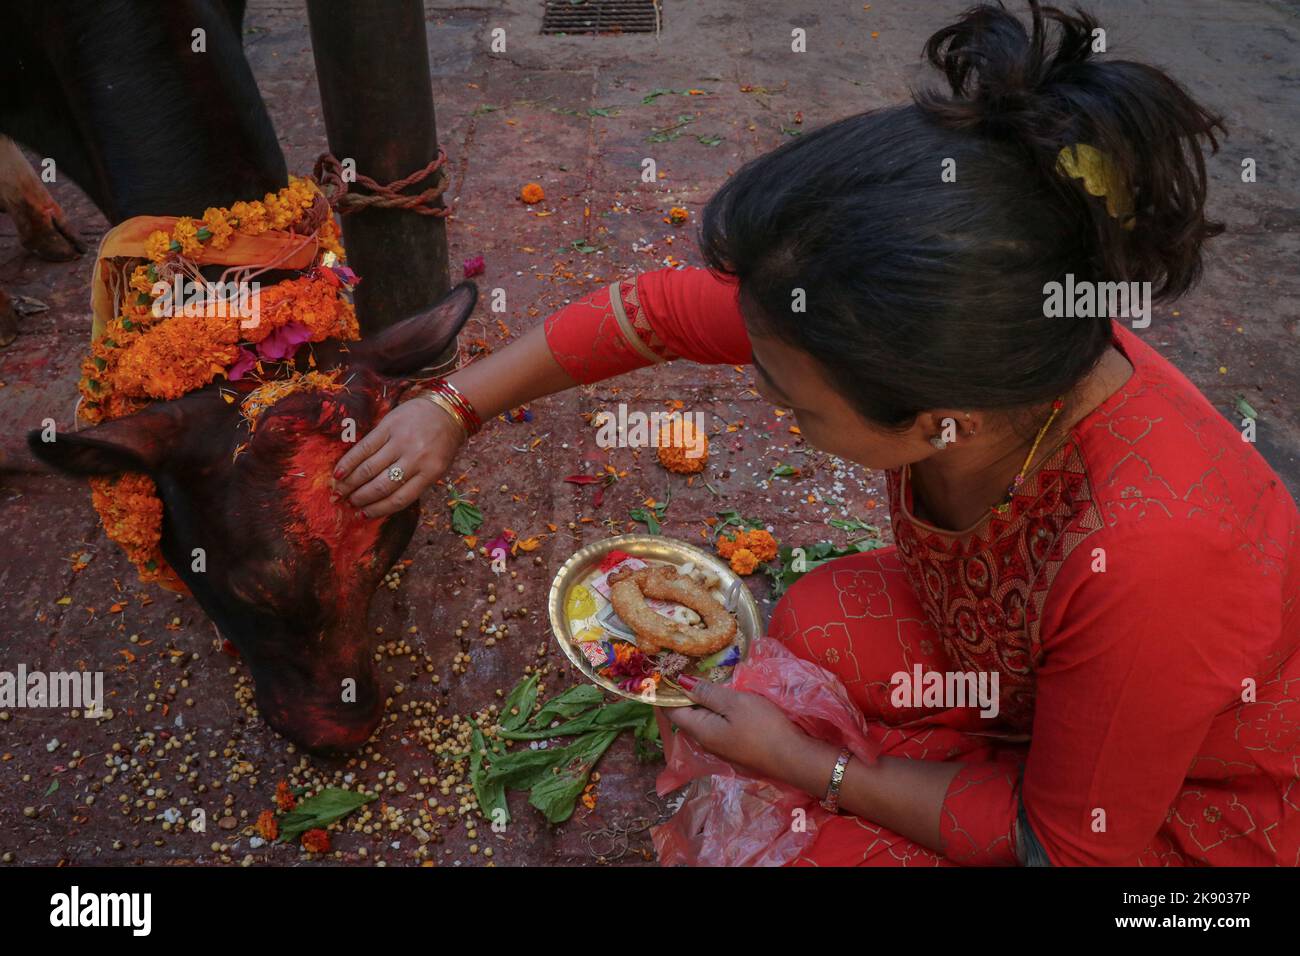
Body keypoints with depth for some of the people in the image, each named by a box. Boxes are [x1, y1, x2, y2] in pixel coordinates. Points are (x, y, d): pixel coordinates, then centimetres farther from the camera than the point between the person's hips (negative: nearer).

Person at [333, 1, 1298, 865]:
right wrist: (452, 409, -7)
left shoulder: (1148, 555, -44)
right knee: (812, 625, -13)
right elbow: (661, 310, -14)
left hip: (1181, 811, -5)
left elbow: (1071, 845, -25)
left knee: (832, 848, -20)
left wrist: (802, 764, -19)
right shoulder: (967, 318, -27)